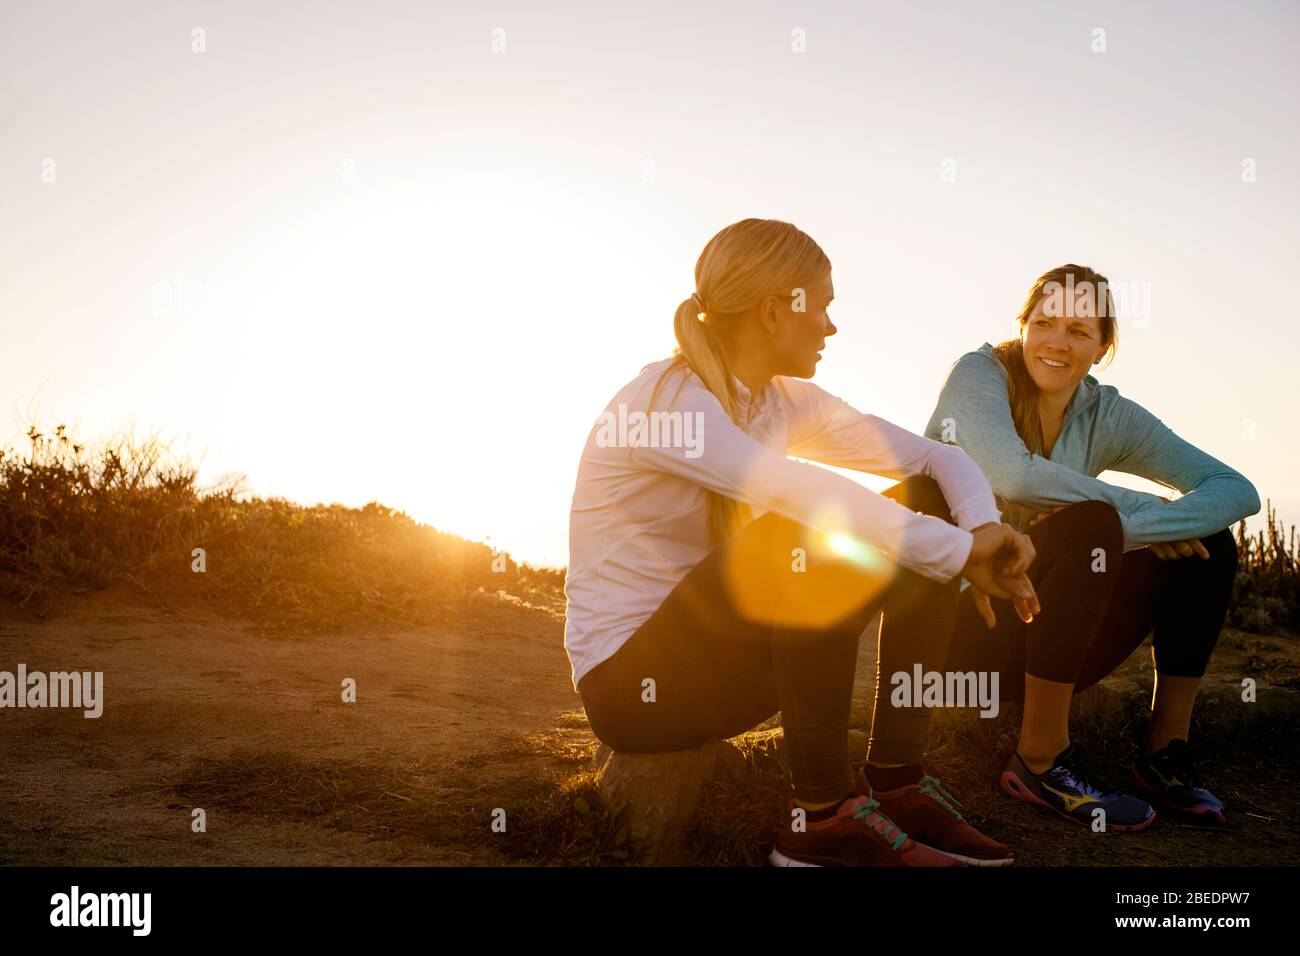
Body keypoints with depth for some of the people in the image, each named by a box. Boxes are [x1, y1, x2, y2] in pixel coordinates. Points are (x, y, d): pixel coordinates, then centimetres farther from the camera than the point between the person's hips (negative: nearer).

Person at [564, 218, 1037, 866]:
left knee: (921, 515, -5)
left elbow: (938, 458, 1)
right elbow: (805, 494, -35)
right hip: (628, 679, -8)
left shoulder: (785, 401, 4)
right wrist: (961, 552, -30)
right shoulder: (665, 399, -20)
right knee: (808, 543, -32)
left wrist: (983, 531, -20)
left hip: (721, 647, 8)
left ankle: (898, 783, -4)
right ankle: (822, 816, -21)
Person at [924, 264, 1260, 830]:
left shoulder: (1108, 416, 2)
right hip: (958, 621, -6)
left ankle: (1164, 751, -5)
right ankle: (1041, 759, -24)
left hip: (1037, 625, 6)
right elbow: (1011, 474, -29)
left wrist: (1136, 528, -26)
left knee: (1207, 543, -7)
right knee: (1091, 525, -30)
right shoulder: (980, 374, -9)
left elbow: (1238, 490, -8)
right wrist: (1137, 507, -18)